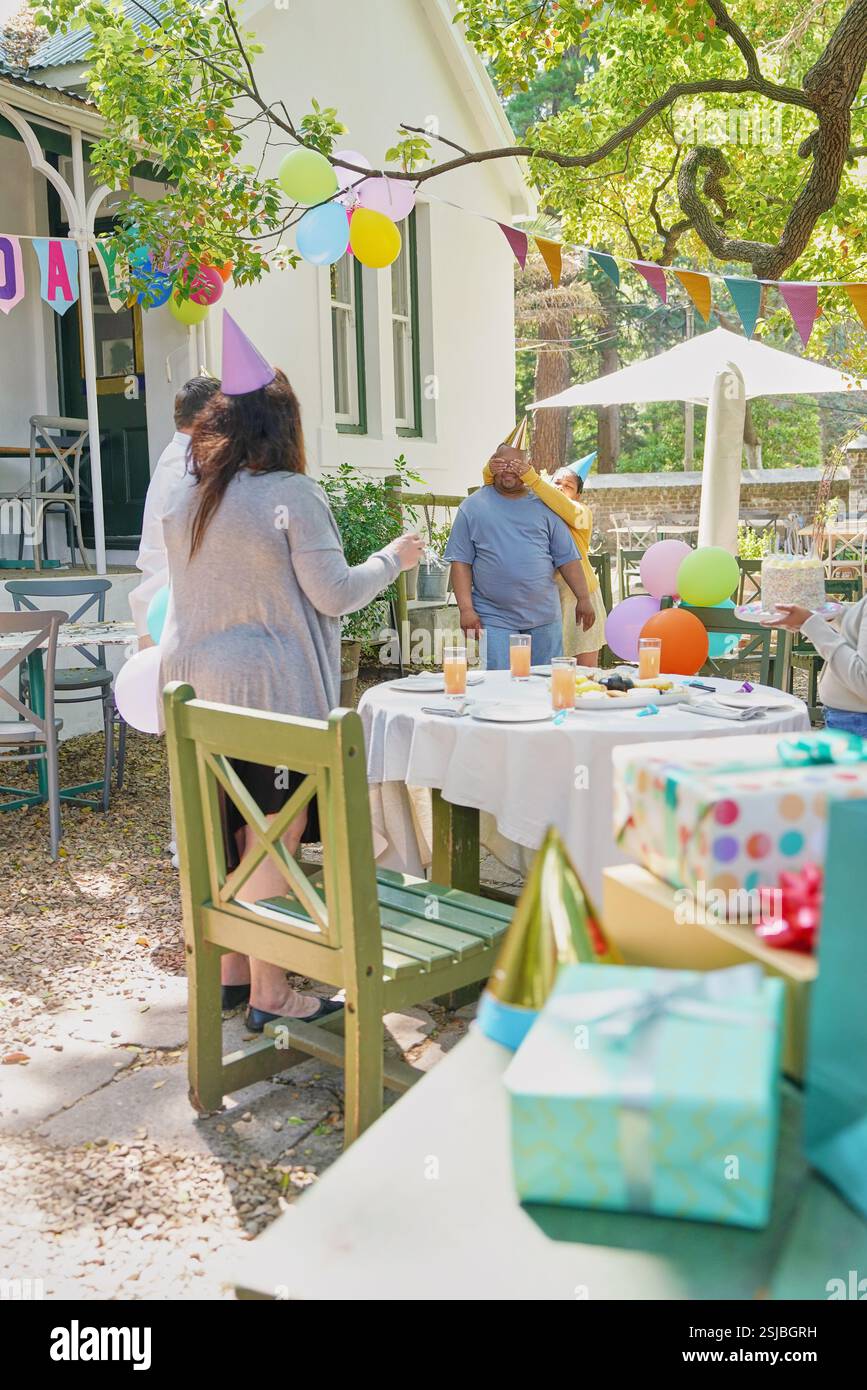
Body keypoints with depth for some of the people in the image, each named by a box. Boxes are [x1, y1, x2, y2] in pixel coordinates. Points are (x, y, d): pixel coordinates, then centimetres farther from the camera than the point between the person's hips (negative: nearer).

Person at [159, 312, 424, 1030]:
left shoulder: (184, 500, 9)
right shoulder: (292, 494, -12)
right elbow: (333, 594, -11)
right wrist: (393, 559, 3)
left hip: (197, 685, 7)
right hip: (270, 688, -7)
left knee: (226, 835, 16)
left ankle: (231, 971, 28)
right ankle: (270, 995, 8)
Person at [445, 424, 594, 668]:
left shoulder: (543, 506, 11)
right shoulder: (473, 507, 5)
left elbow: (567, 558, 10)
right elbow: (461, 561, 1)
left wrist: (584, 598, 2)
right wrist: (466, 608, -8)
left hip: (544, 616, 2)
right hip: (494, 618, -2)